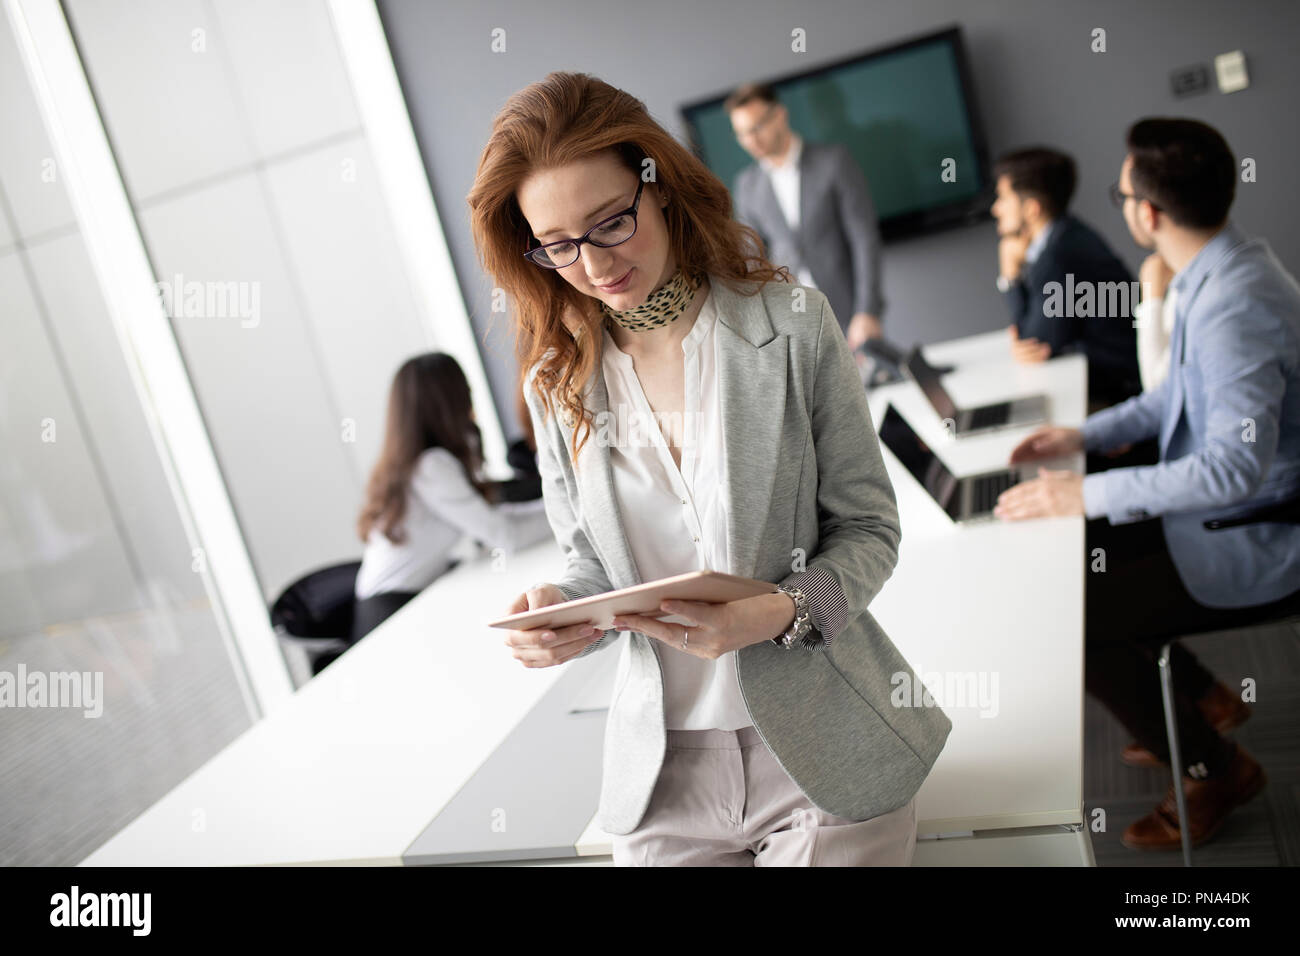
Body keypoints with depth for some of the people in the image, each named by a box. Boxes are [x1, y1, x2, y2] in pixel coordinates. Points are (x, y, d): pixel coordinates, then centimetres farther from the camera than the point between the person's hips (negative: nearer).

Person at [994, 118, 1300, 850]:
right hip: (1221, 512, 9)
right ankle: (1203, 698, 27)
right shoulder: (1222, 267, 0)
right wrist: (1087, 434, 6)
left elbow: (1235, 465, -35)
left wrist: (1089, 494, -31)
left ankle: (1214, 768, 11)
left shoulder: (1233, 306, -31)